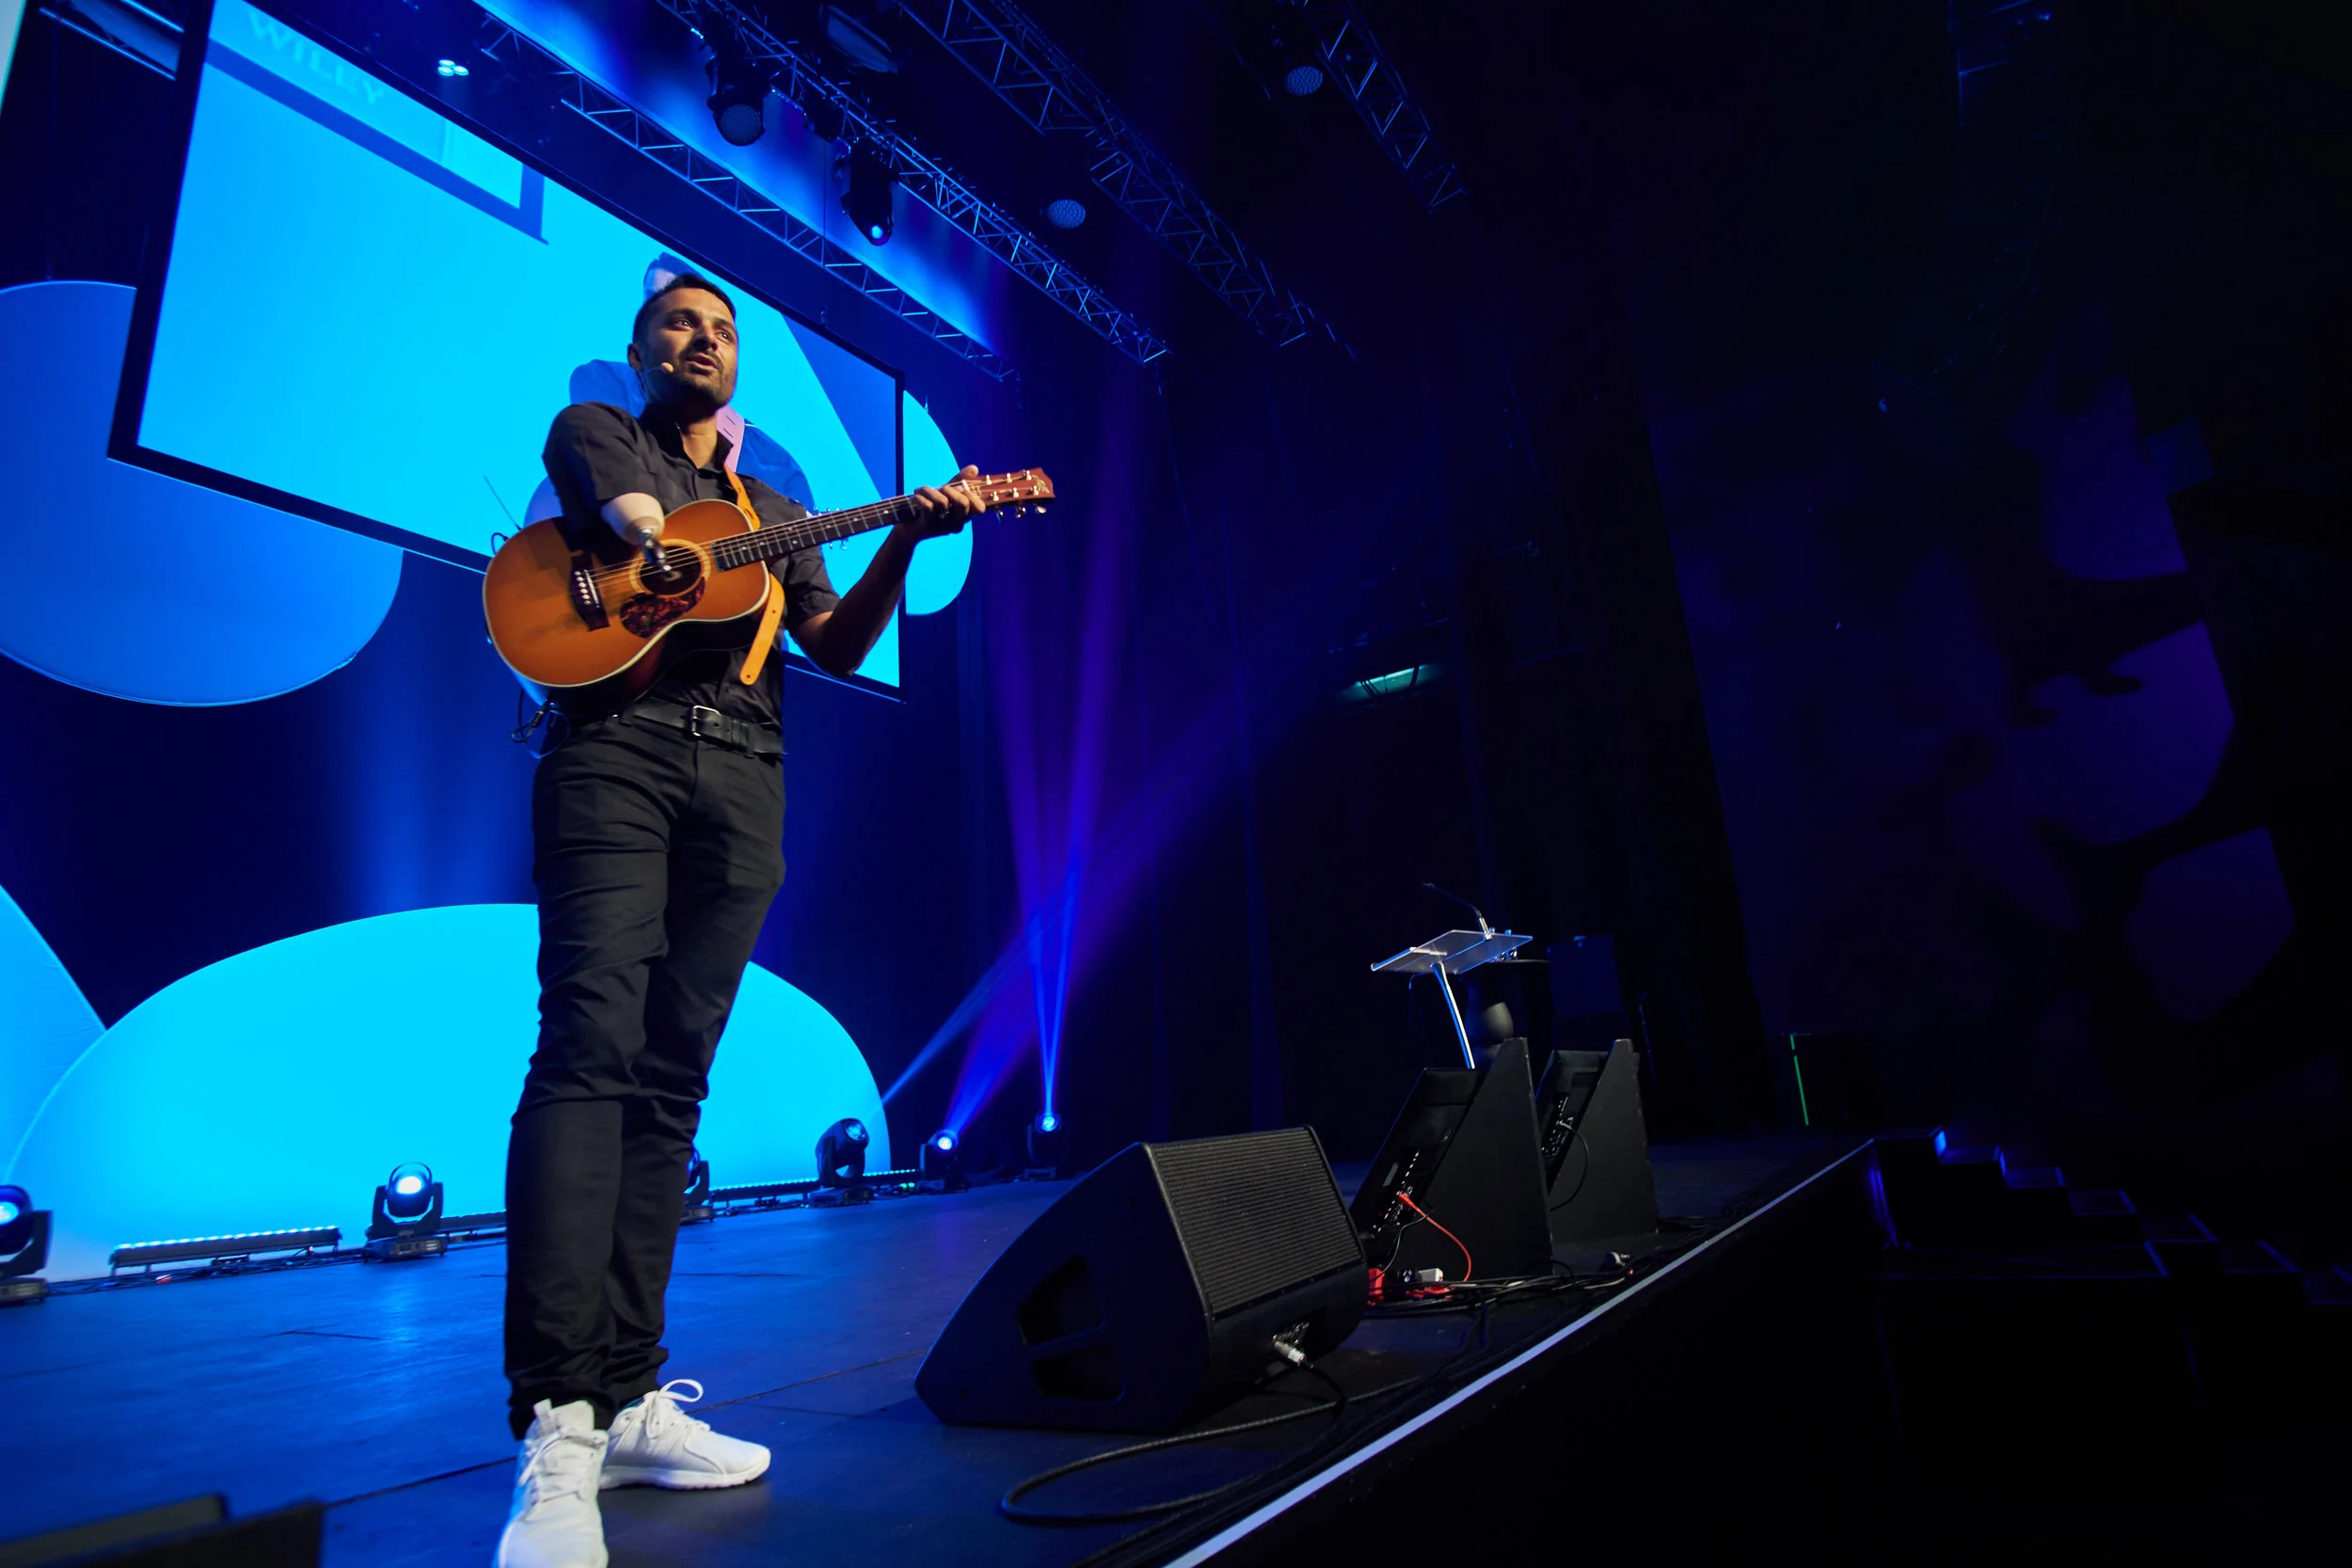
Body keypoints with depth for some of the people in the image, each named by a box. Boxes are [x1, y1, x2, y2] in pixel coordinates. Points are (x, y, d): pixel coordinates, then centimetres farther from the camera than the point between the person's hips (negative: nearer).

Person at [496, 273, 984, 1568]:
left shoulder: (775, 512, 30)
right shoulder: (591, 431, 18)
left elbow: (838, 647, 13)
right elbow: (637, 524, -9)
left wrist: (905, 540, 3)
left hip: (742, 779, 4)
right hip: (619, 745, -4)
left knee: (672, 1078, -1)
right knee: (591, 1047, -18)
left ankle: (625, 1395, 3)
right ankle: (557, 1426, -19)